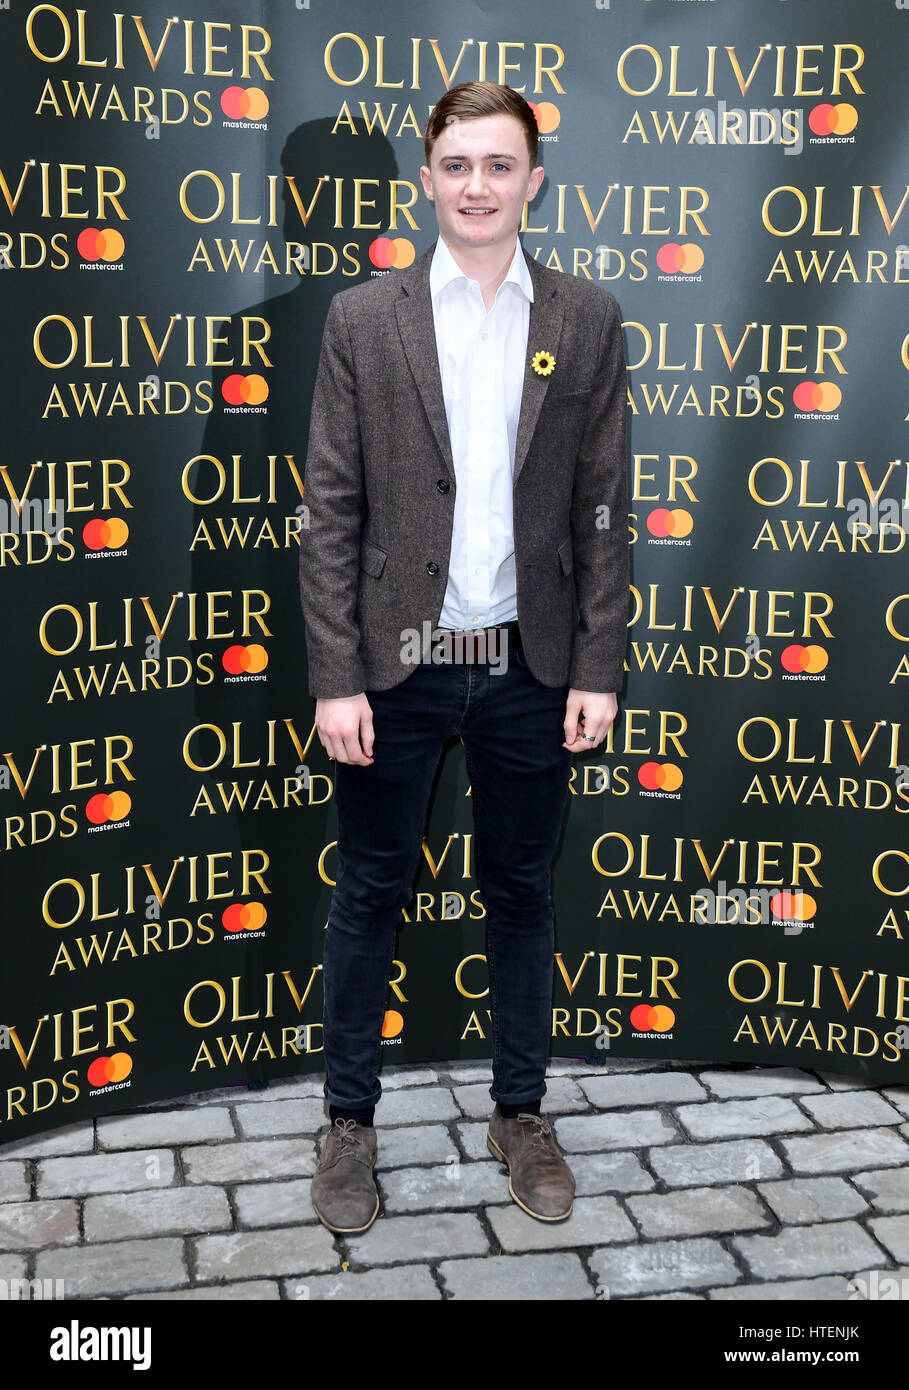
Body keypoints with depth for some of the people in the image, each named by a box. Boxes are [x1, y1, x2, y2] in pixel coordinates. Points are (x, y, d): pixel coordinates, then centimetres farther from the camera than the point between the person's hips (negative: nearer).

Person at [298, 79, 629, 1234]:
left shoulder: (586, 320, 3)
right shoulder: (362, 318, -1)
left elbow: (602, 509, 2)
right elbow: (330, 510, -3)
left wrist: (598, 668, -3)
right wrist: (336, 679, -9)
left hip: (531, 666, 1)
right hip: (397, 664, -1)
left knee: (521, 893, 14)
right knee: (369, 895, 10)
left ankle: (520, 1114, 32)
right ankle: (350, 1122, 28)